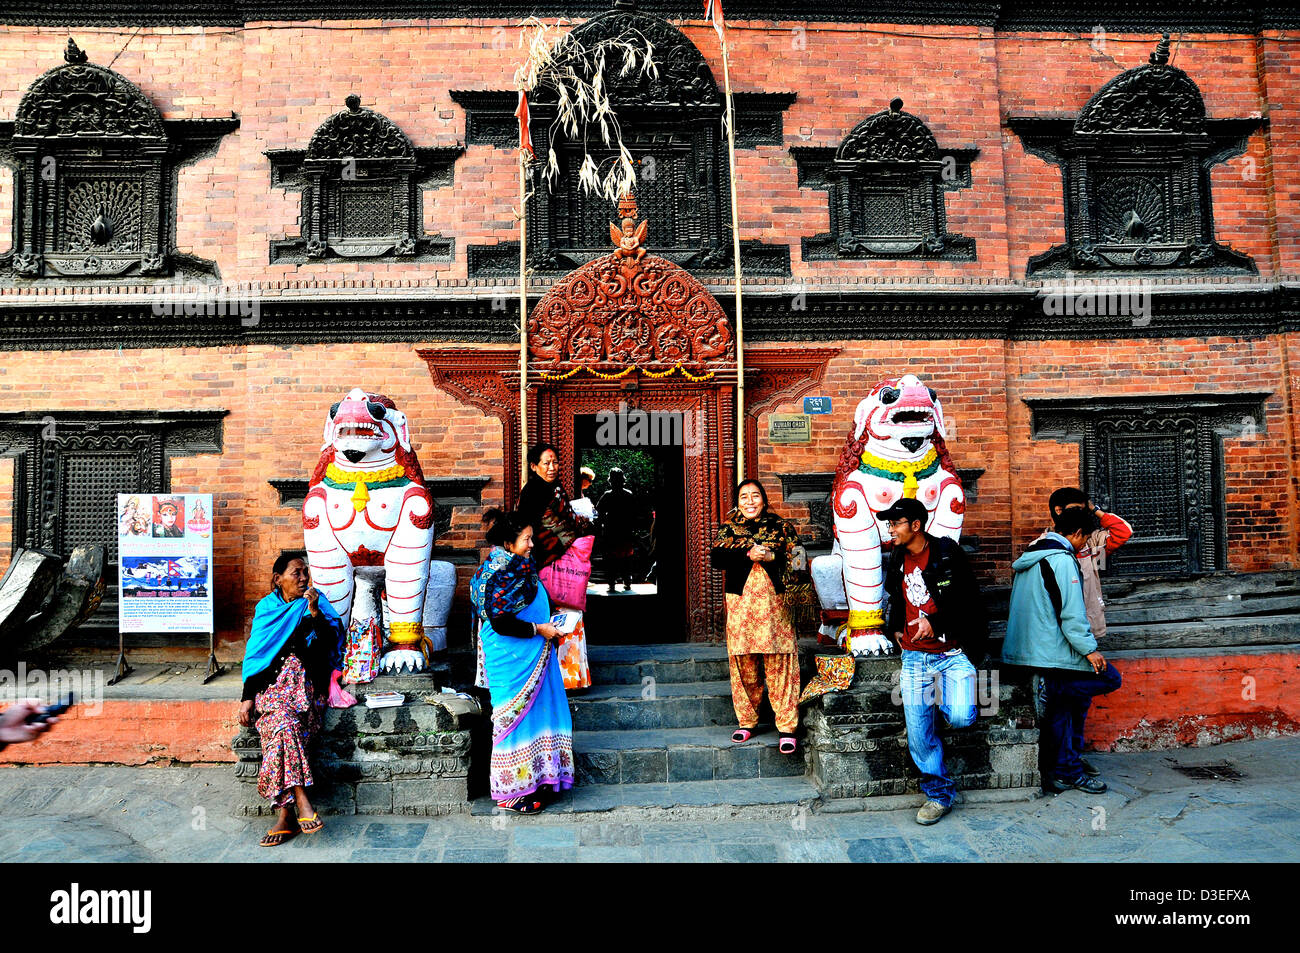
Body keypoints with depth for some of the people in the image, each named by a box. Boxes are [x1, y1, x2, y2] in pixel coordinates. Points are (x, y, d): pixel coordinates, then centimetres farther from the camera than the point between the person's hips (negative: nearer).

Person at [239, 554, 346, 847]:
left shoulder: (317, 604, 9)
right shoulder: (267, 608, 14)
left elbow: (330, 642, -3)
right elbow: (255, 655, 13)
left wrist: (315, 613, -15)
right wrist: (247, 698, 4)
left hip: (305, 683, -1)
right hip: (271, 682, 1)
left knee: (281, 723, -29)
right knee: (283, 718, -31)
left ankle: (286, 814, -28)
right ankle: (301, 801, -35)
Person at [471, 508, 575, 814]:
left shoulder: (519, 567, 10)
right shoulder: (499, 574, -20)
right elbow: (500, 623, -24)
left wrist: (547, 626, 9)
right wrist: (539, 629, -17)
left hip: (531, 657, 10)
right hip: (512, 661, -10)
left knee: (536, 713, 14)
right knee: (515, 718, 0)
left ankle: (533, 782, 26)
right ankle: (511, 792, 13)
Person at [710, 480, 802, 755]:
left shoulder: (780, 526, 9)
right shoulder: (728, 528, 11)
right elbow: (717, 559, -4)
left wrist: (772, 556, -15)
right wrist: (748, 555, -15)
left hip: (775, 604, -1)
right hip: (740, 605, 1)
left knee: (779, 665, -4)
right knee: (743, 665, 5)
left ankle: (787, 726, 3)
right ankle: (746, 721, 21)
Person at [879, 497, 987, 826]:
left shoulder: (947, 553, -7)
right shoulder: (898, 558, 11)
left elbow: (970, 601, -9)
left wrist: (935, 622, -18)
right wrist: (896, 627, 16)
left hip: (953, 652, -4)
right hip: (914, 655, 4)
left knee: (961, 717, -23)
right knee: (918, 734, 0)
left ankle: (943, 697, 11)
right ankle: (939, 792, 18)